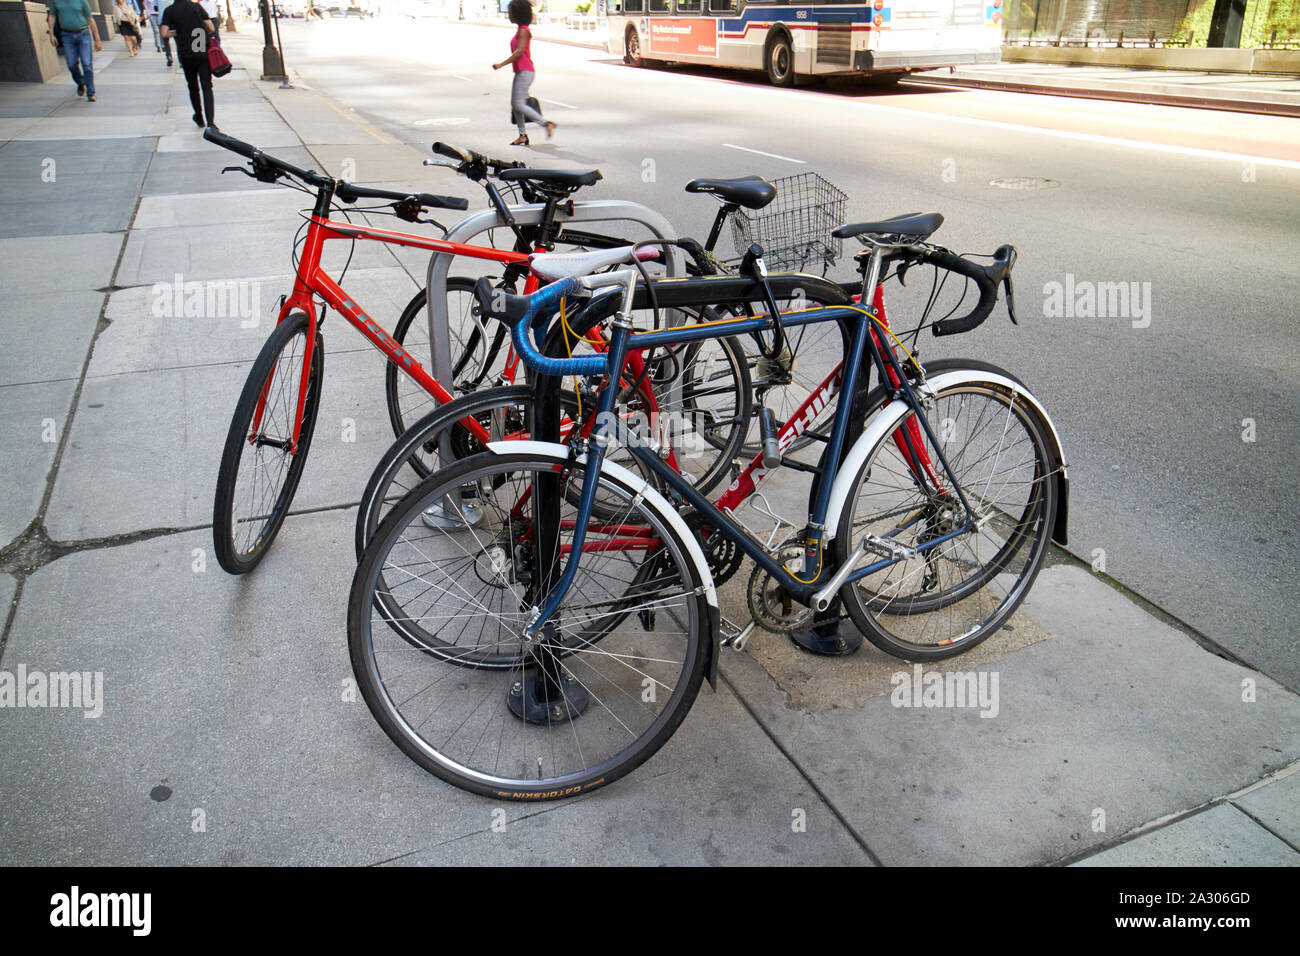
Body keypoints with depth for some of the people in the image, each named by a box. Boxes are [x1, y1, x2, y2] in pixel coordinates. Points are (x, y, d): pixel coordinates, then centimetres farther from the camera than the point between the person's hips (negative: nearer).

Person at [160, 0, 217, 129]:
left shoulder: (169, 11, 1)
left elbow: (164, 33, -7)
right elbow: (211, 29, -1)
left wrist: (177, 32, 13)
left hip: (186, 55, 1)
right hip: (204, 54, -1)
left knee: (193, 87, 18)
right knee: (207, 87, -5)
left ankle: (199, 117, 31)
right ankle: (210, 122, -20)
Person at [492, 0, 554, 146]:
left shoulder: (524, 31, -12)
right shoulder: (520, 30, 17)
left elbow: (519, 52, -20)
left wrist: (501, 64, -20)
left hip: (525, 72, -10)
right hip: (520, 72, 10)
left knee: (519, 104, -14)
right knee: (514, 104, 8)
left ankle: (547, 123, -14)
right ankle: (522, 136, 10)